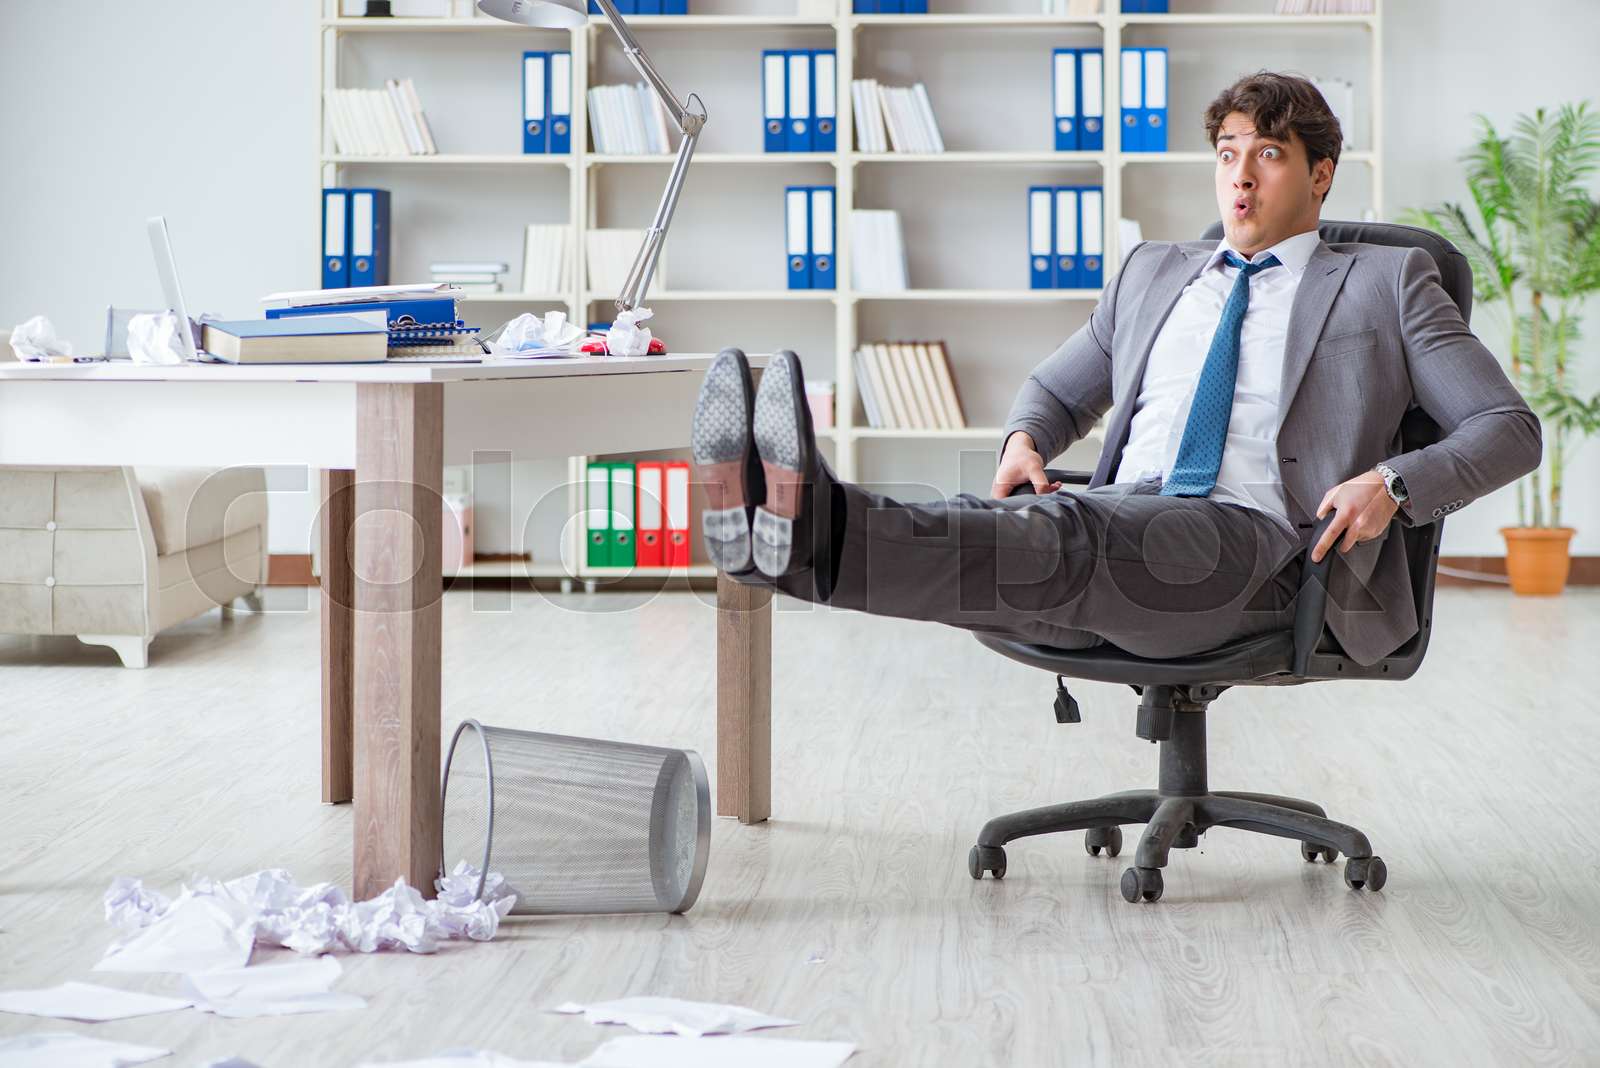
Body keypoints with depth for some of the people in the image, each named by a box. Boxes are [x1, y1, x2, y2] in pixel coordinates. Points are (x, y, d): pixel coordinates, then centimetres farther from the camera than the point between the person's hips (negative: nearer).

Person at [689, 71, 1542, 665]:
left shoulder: (1387, 283, 16)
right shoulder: (1153, 272, 29)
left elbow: (1509, 428, 11)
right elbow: (1057, 389, 38)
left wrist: (1395, 485, -11)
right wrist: (1024, 439, 11)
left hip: (1256, 547, -5)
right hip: (1118, 529, 5)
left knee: (1075, 531, -37)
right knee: (1001, 535, -32)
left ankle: (823, 532, -63)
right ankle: (787, 531, -62)